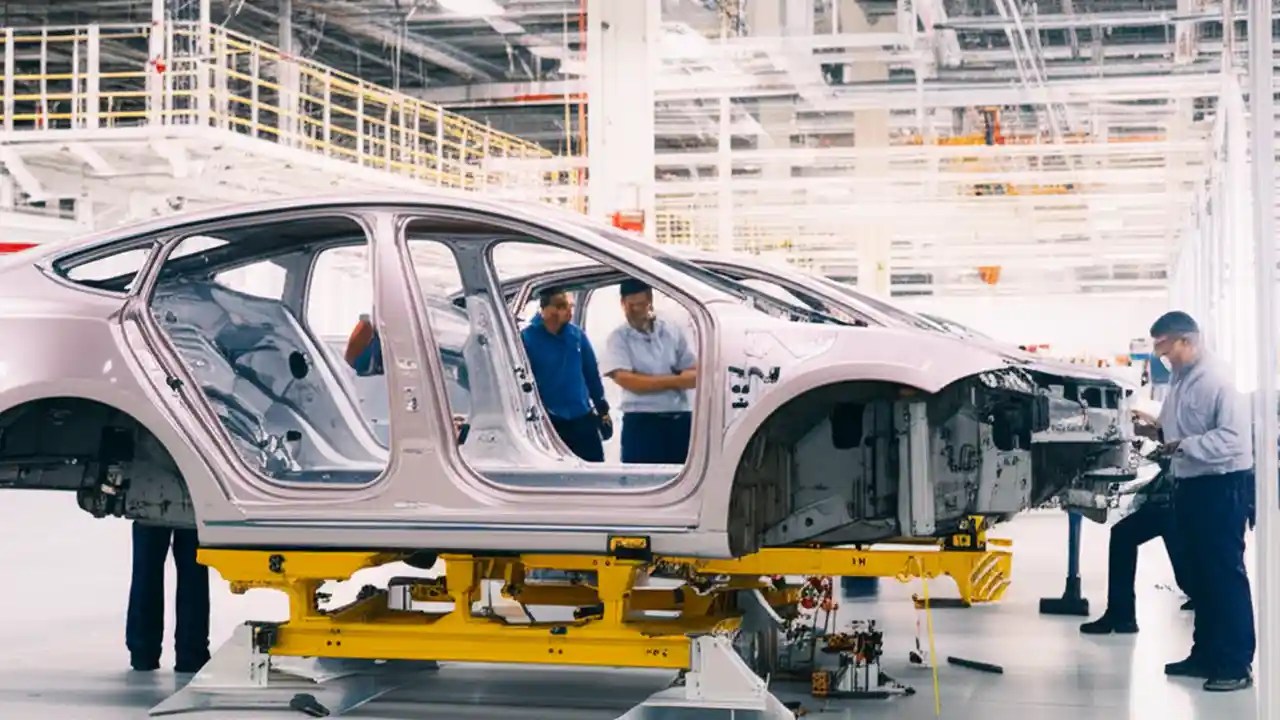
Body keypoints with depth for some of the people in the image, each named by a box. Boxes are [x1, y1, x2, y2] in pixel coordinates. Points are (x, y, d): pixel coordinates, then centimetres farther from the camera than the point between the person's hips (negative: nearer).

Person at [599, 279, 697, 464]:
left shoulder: (673, 331, 8)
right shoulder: (619, 338, -1)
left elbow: (695, 375, 4)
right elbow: (626, 380, -13)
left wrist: (648, 381, -12)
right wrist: (674, 380, -9)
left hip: (681, 420, 4)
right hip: (642, 423, -4)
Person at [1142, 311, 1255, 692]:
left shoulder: (1217, 380, -17)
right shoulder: (1180, 378, 11)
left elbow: (1234, 436, -25)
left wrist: (1182, 445, -27)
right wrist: (1159, 428, 4)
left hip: (1221, 486, -9)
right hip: (1189, 484, 10)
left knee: (1225, 573, -5)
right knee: (1199, 572, 16)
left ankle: (1237, 663, 1)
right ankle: (1206, 653, 25)